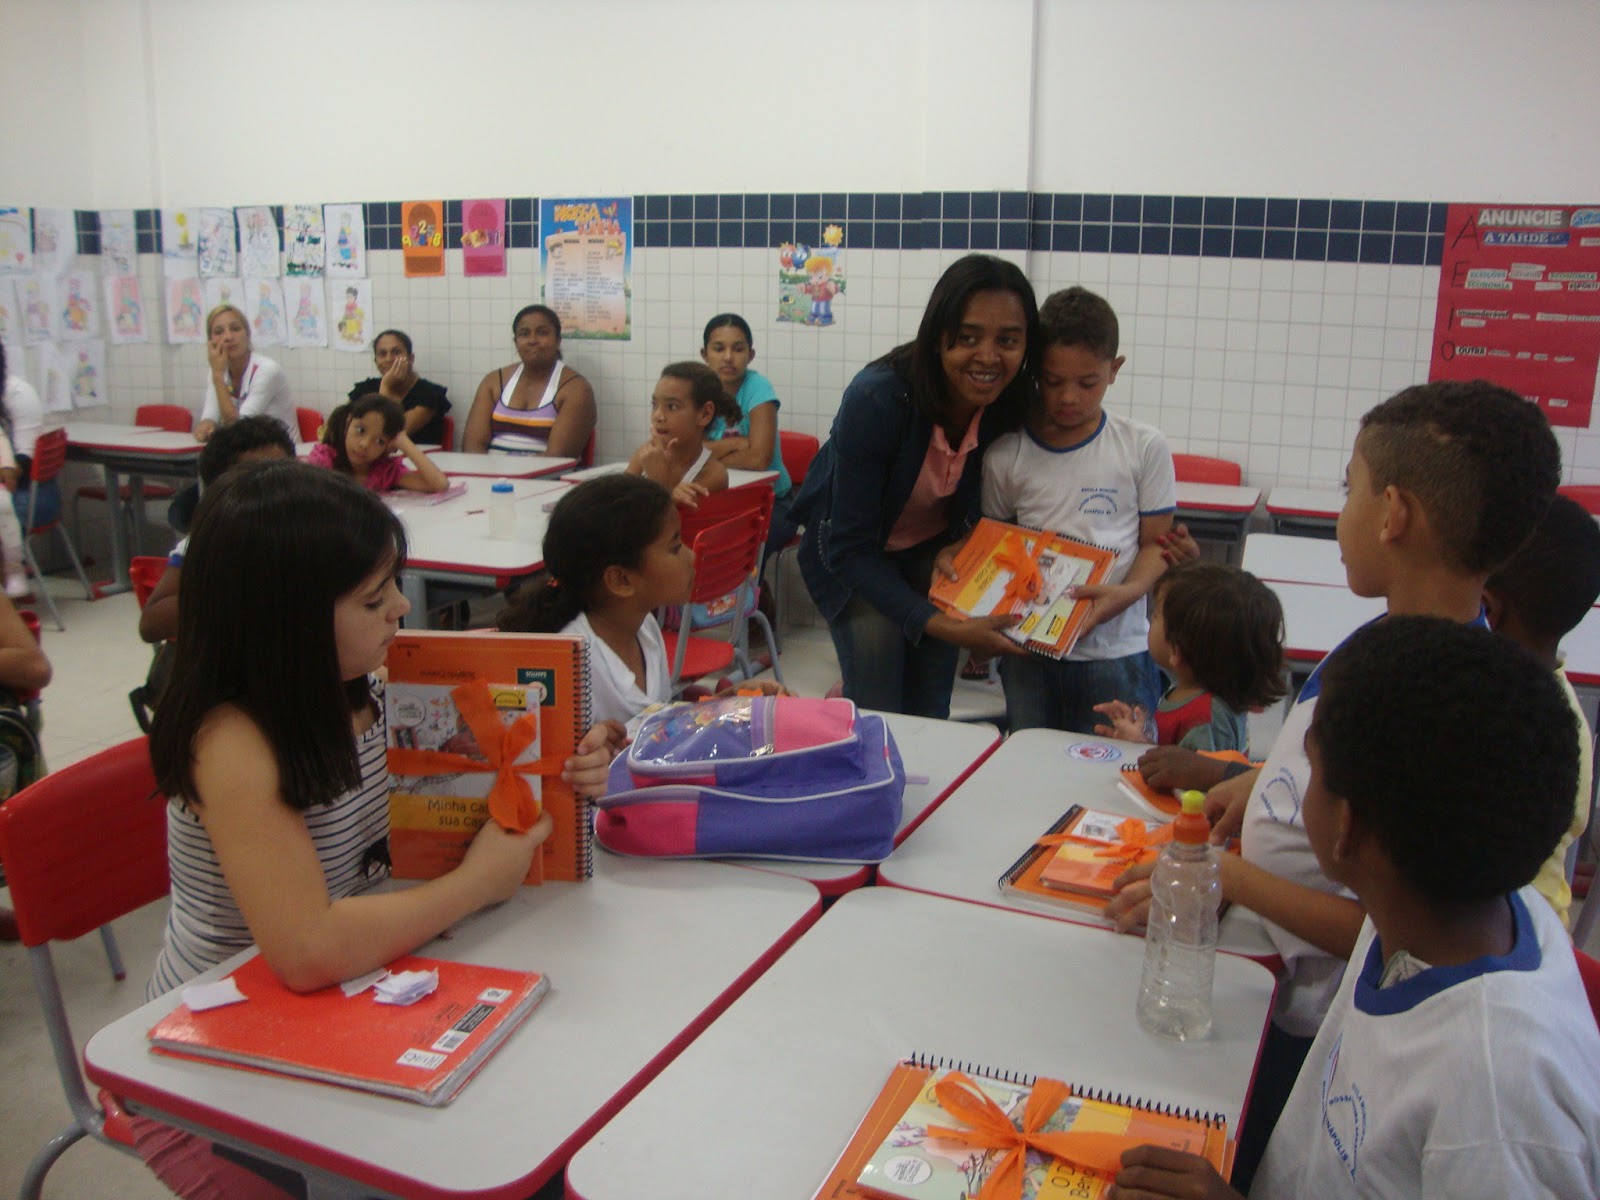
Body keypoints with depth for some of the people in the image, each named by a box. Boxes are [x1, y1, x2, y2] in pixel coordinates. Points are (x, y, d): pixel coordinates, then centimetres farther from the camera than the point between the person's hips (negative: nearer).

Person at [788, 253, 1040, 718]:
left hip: (938, 549, 4)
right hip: (855, 554, -4)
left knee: (930, 713, 4)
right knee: (878, 715, -9)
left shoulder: (1012, 404, -20)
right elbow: (850, 549, -30)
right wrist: (941, 627, -37)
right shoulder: (875, 400, -34)